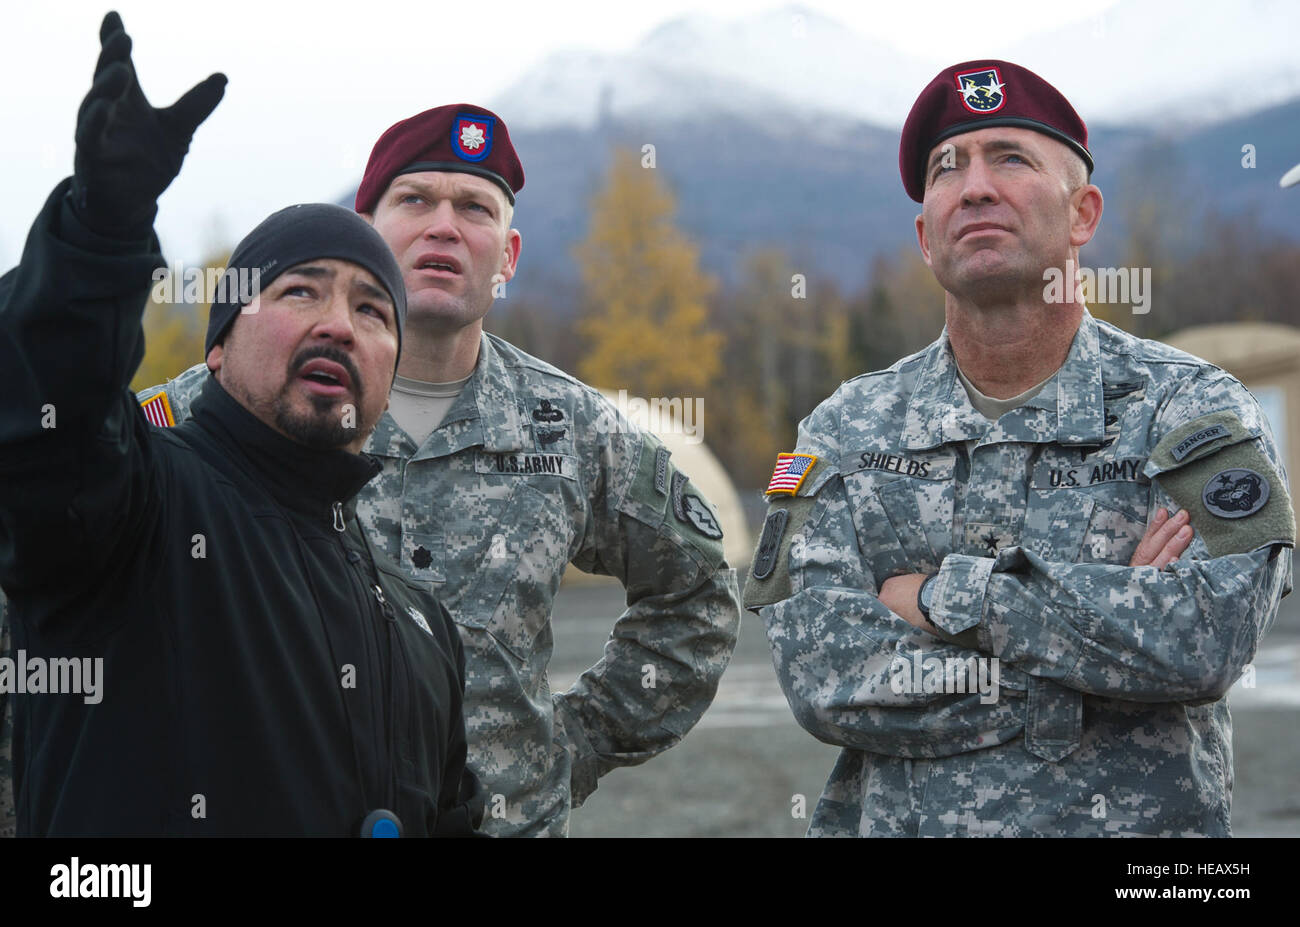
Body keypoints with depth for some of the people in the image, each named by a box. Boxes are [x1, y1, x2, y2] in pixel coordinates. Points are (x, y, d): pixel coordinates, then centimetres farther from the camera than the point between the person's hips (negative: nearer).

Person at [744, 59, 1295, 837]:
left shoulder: (1191, 409, -3)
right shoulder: (845, 431, 2)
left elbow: (1207, 638, -19)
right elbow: (820, 672, -11)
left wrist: (944, 594, -16)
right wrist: (1107, 618, -16)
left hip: (1134, 823, -1)